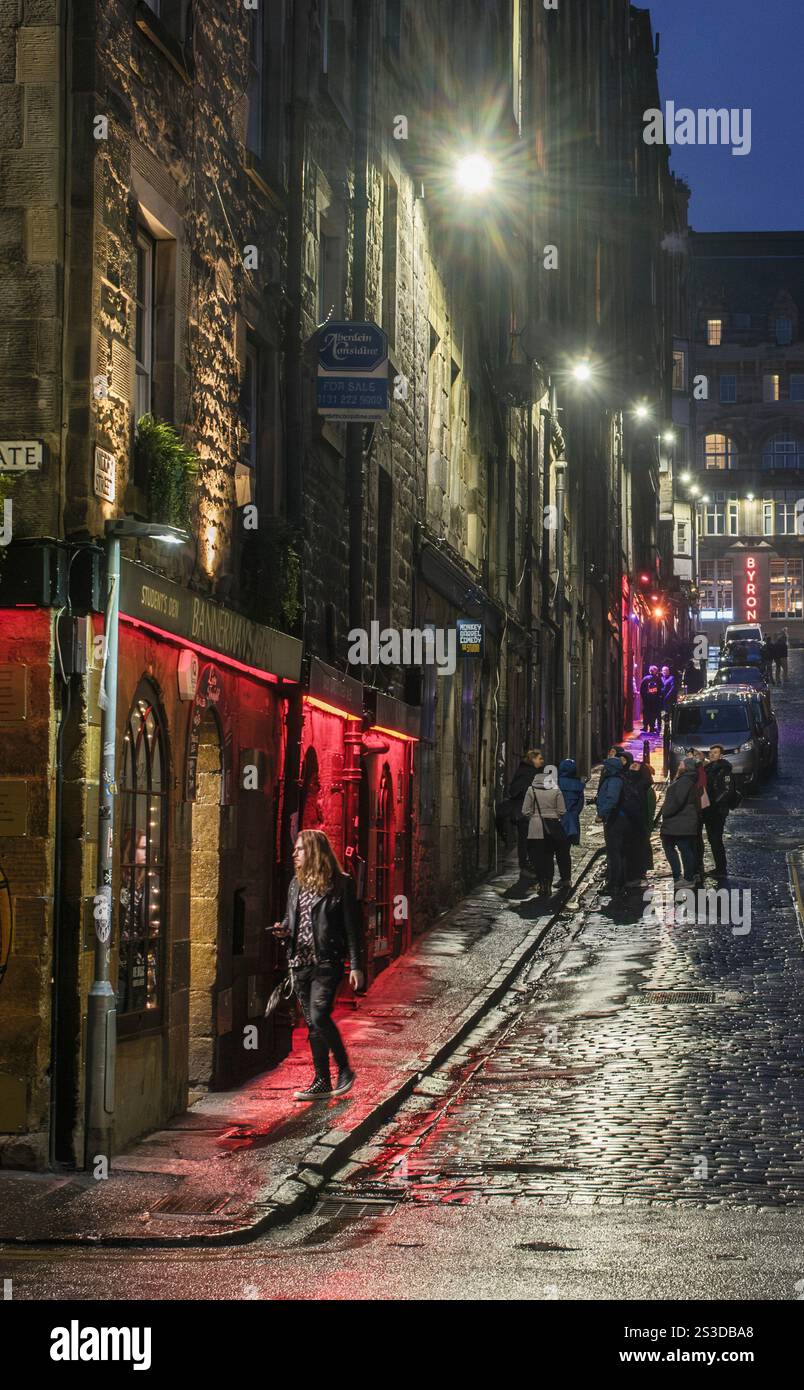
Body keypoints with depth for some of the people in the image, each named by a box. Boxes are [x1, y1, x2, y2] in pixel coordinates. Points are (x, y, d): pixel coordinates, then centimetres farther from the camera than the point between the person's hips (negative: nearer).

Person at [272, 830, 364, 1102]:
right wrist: (283, 930, 0)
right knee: (311, 1023, 8)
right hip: (300, 962, 7)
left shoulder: (340, 883, -5)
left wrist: (355, 965, -10)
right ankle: (322, 1082, 14)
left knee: (319, 1017, -17)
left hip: (327, 962, -7)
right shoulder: (297, 883, 13)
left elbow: (352, 925, -6)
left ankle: (344, 1070, 2)